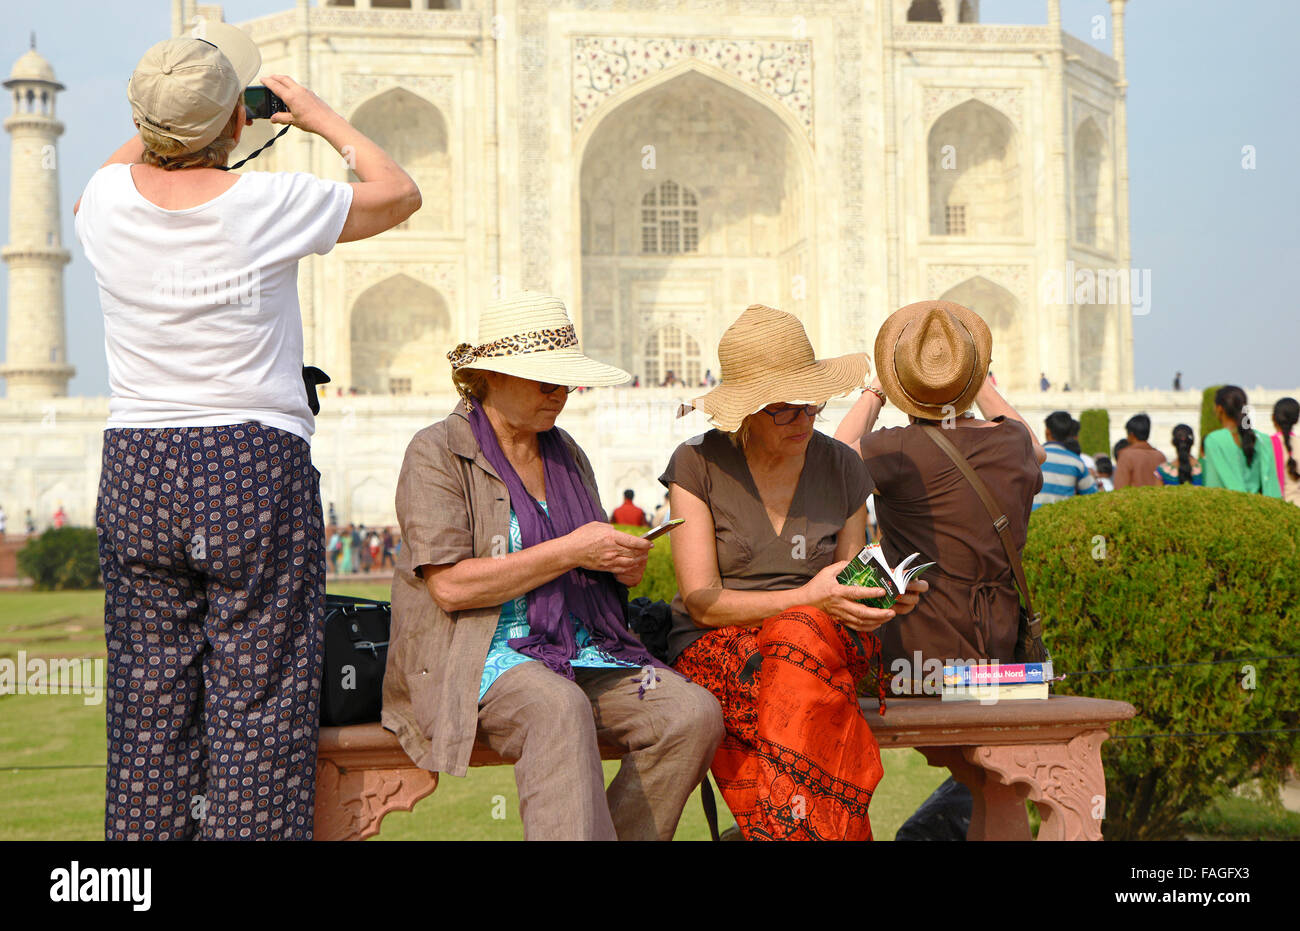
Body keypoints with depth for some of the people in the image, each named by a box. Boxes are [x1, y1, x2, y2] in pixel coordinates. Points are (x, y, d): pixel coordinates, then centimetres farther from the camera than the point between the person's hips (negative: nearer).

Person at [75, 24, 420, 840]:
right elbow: (400, 191, 7)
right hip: (258, 467, -4)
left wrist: (157, 128, 30)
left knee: (149, 701, 9)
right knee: (259, 699, 0)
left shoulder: (110, 201, 0)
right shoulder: (268, 204, -10)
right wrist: (321, 118, 18)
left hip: (136, 473, 4)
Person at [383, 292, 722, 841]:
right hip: (477, 658, -6)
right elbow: (450, 586, -13)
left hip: (582, 651, 6)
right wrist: (568, 552, -16)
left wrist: (623, 563, 1)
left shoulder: (566, 454, 19)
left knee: (693, 713, -19)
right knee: (560, 708, -38)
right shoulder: (437, 452, -1)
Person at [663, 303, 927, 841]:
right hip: (714, 652, -2)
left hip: (826, 640, 2)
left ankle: (778, 824, -37)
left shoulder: (843, 469, 10)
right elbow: (701, 601, -7)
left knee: (803, 636, -36)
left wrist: (886, 596, -6)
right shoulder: (698, 465, 0)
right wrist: (807, 598, -19)